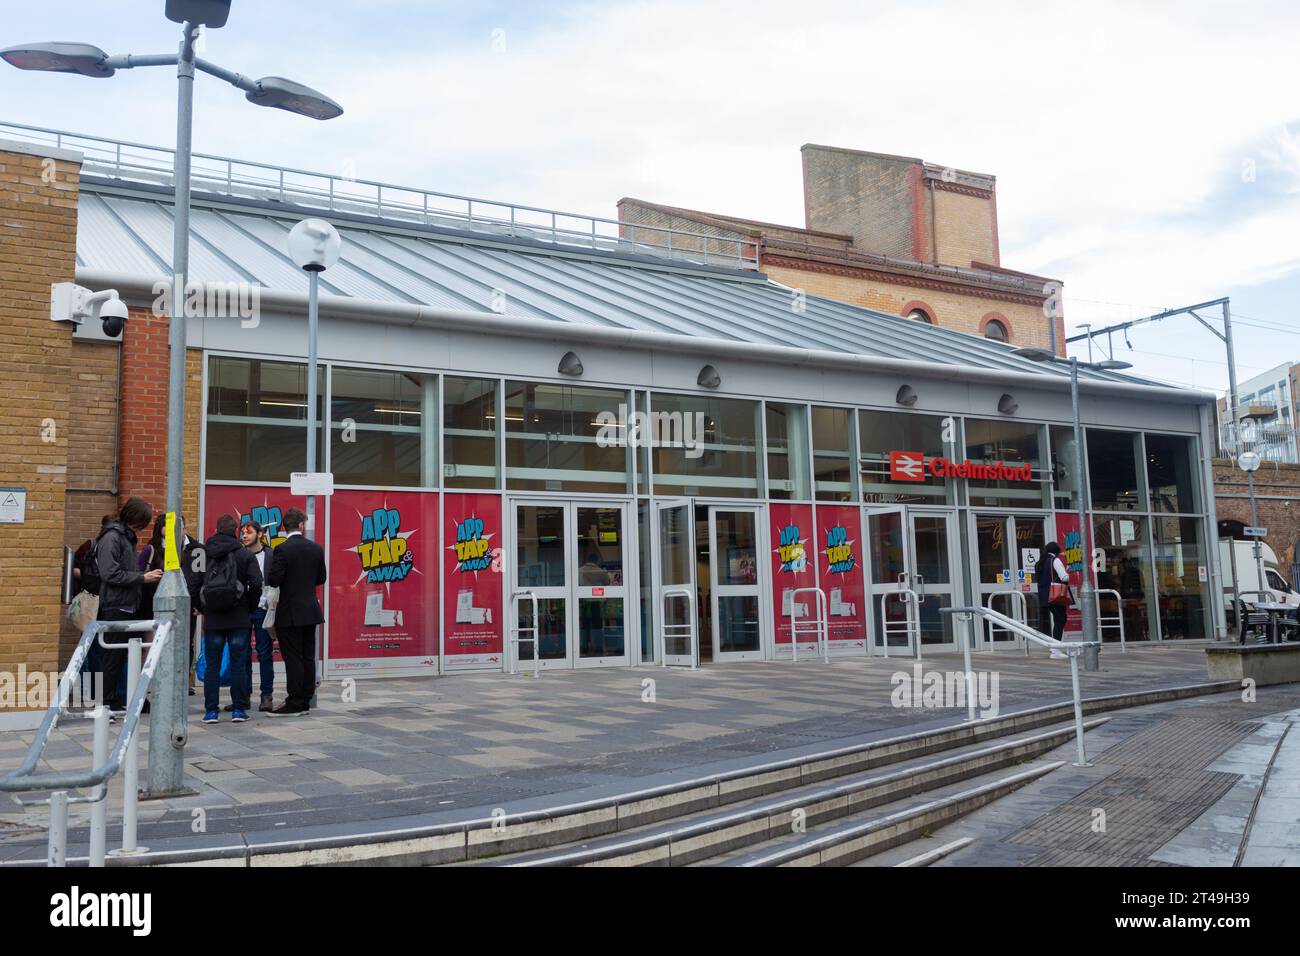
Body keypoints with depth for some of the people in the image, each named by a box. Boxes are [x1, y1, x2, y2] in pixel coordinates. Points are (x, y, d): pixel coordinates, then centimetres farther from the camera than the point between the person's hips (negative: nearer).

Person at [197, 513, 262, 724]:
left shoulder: (203, 554, 4)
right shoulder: (245, 554, -1)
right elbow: (256, 583, -10)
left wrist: (201, 608, 14)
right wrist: (250, 606, 4)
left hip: (212, 619, 1)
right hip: (239, 619, -1)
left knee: (212, 665, 7)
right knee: (238, 664, 4)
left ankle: (211, 710, 7)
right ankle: (238, 709, 6)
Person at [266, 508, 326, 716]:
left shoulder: (282, 549, -13)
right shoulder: (316, 548, 4)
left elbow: (274, 580, -17)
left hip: (289, 613, -6)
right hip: (311, 610, 6)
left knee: (293, 658, -3)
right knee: (308, 657, 10)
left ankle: (294, 704, 0)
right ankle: (305, 702, 16)